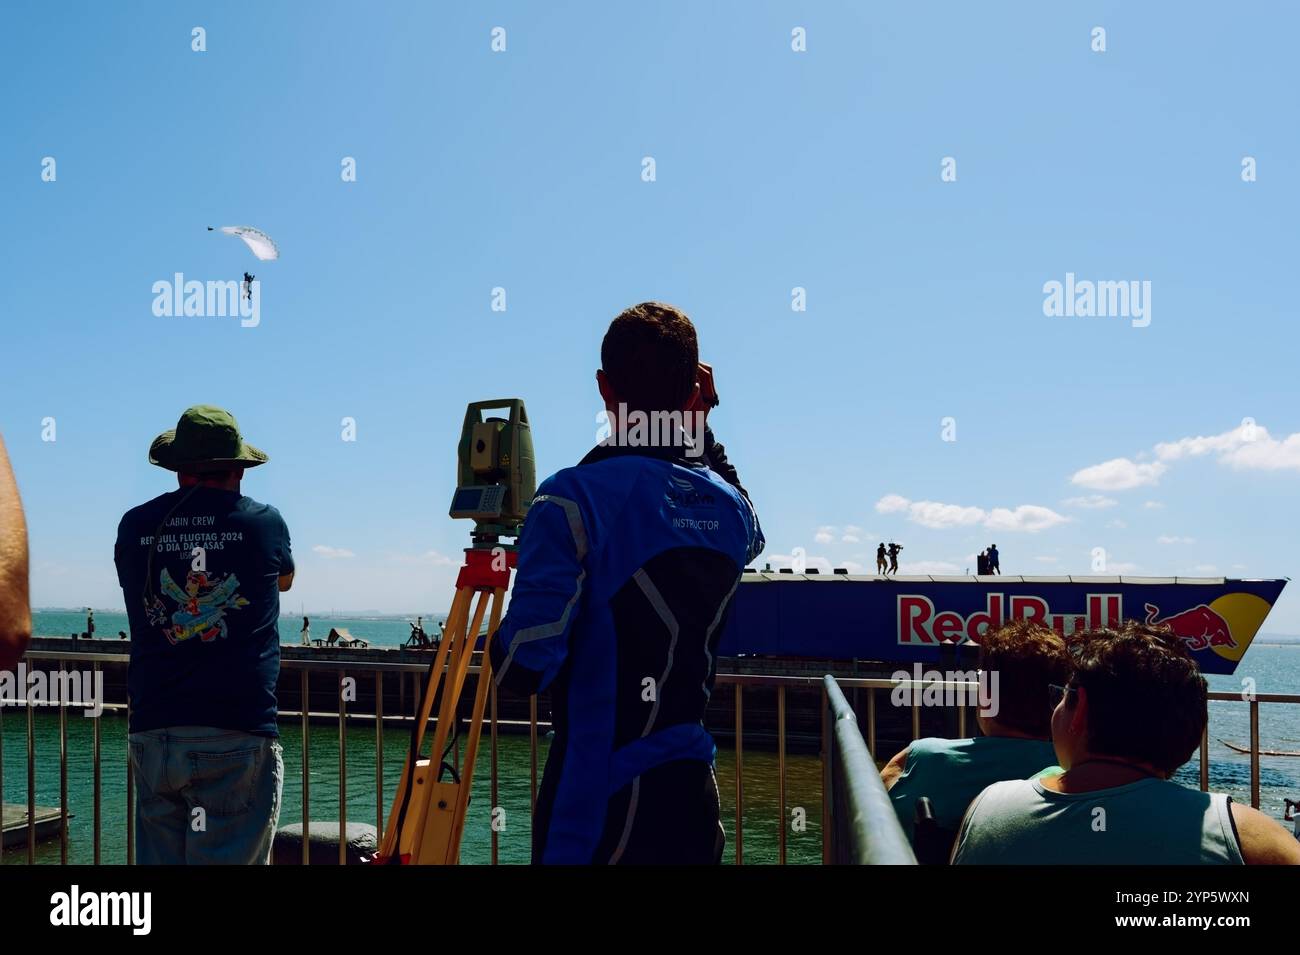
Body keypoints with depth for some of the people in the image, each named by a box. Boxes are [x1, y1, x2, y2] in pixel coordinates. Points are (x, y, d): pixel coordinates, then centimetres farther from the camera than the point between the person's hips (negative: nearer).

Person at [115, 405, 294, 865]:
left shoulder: (134, 527, 5)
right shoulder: (263, 522, -1)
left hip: (152, 735, 4)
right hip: (237, 737, -3)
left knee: (159, 858, 13)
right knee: (232, 857, 0)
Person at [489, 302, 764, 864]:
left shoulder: (575, 498, -17)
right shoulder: (732, 509, 1)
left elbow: (524, 667, -21)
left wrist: (499, 644, 2)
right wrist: (701, 424, 18)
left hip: (597, 803, -5)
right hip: (690, 796, 5)